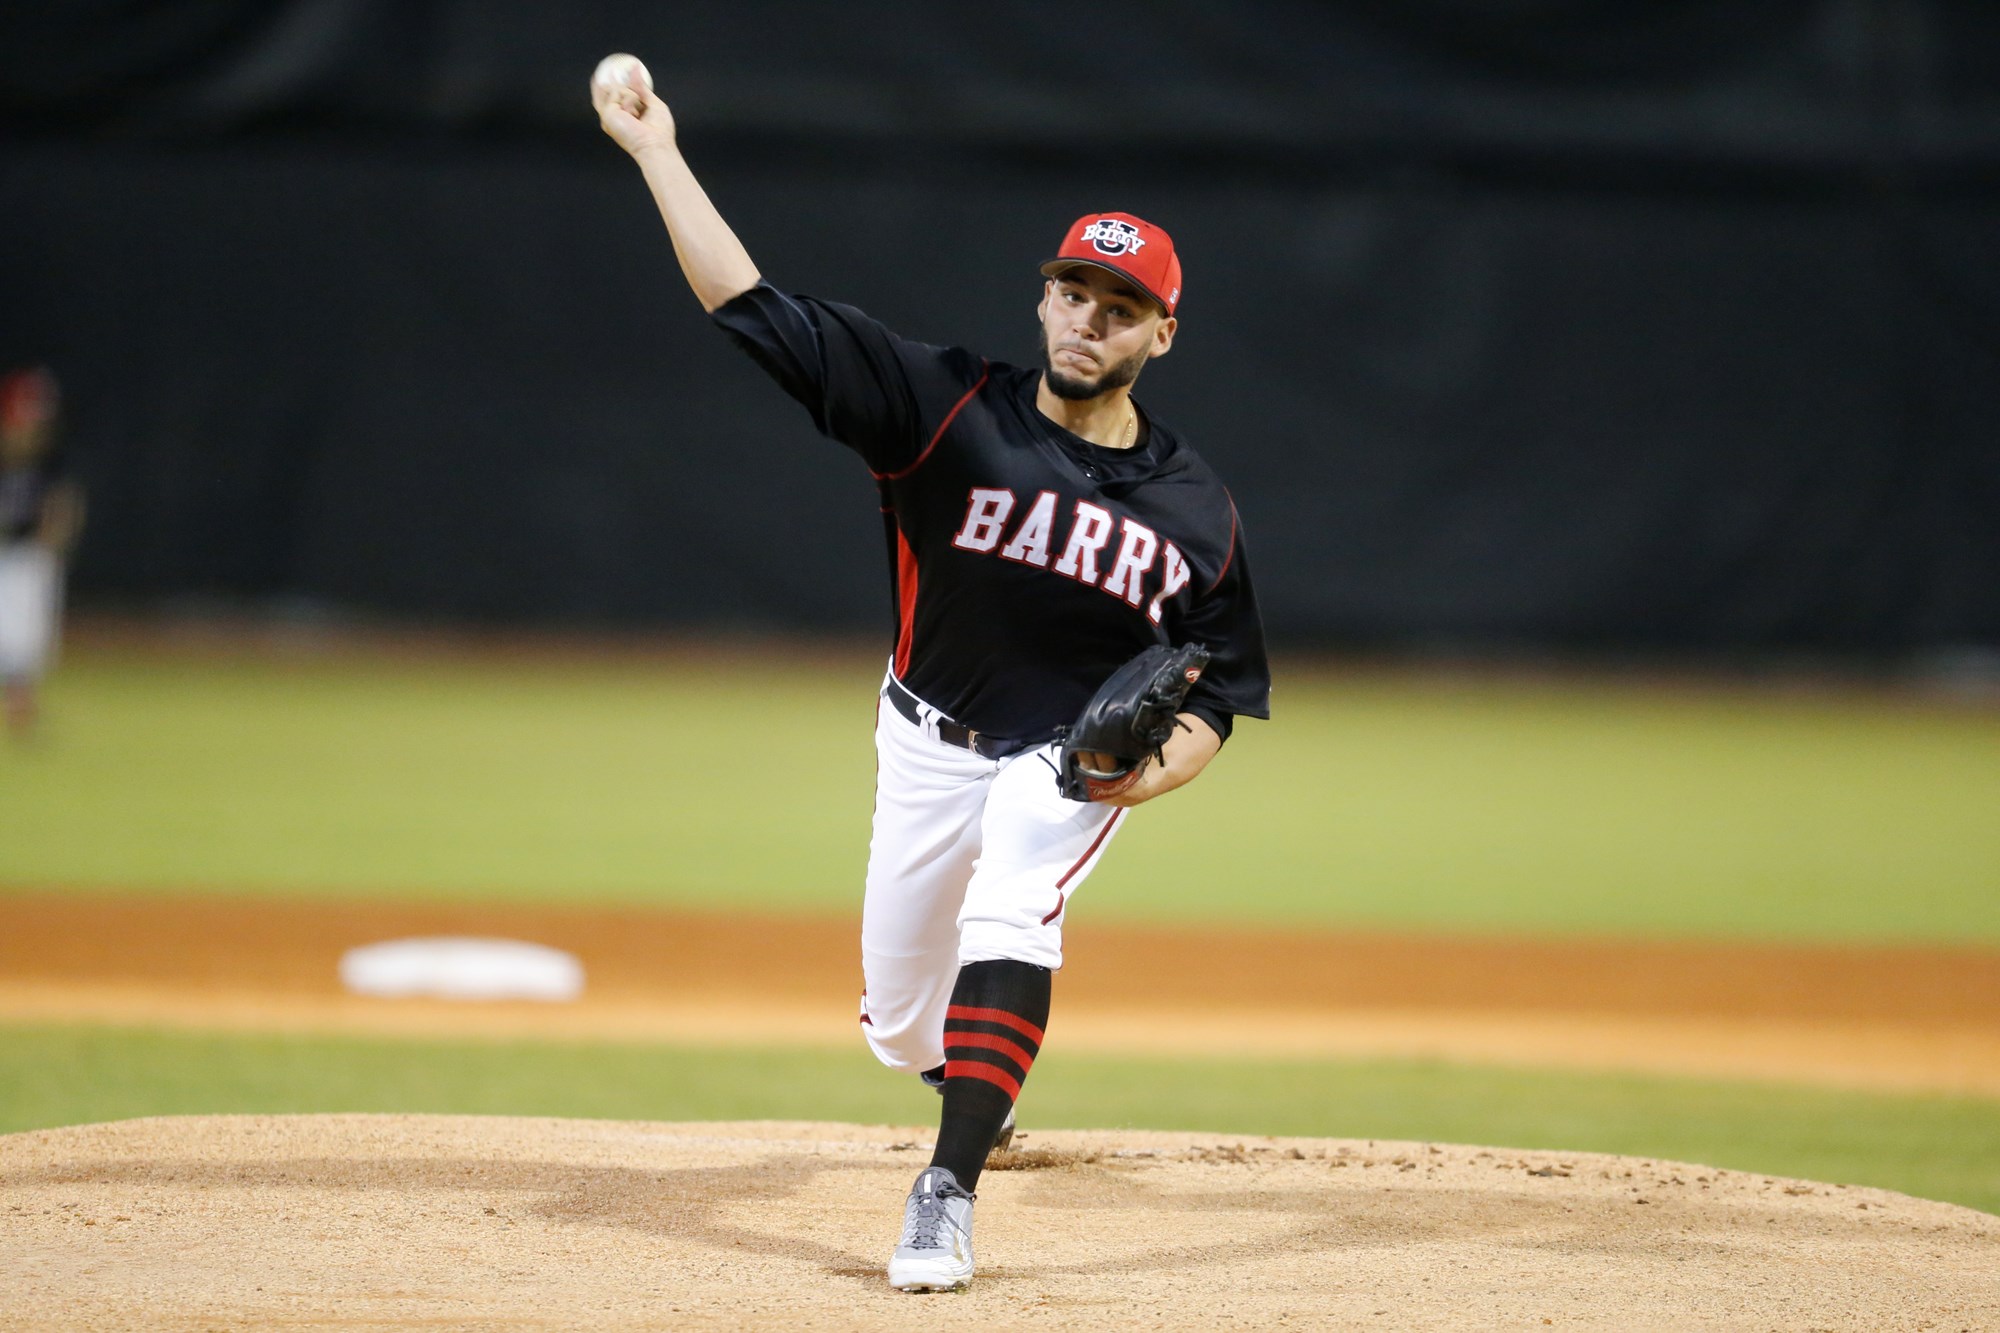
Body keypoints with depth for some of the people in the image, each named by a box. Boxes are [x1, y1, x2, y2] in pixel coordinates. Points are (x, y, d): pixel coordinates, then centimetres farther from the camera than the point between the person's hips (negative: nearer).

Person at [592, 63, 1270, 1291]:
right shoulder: (949, 409, -16)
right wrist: (657, 153, -25)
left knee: (1009, 914, -32)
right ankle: (980, 1088, 48)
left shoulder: (1195, 510, -11)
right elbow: (754, 309, -20)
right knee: (902, 1025, 10)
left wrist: (1160, 767, -23)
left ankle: (950, 1193, -35)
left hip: (1074, 763, -2)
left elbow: (1225, 686, -1)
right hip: (928, 743, 2)